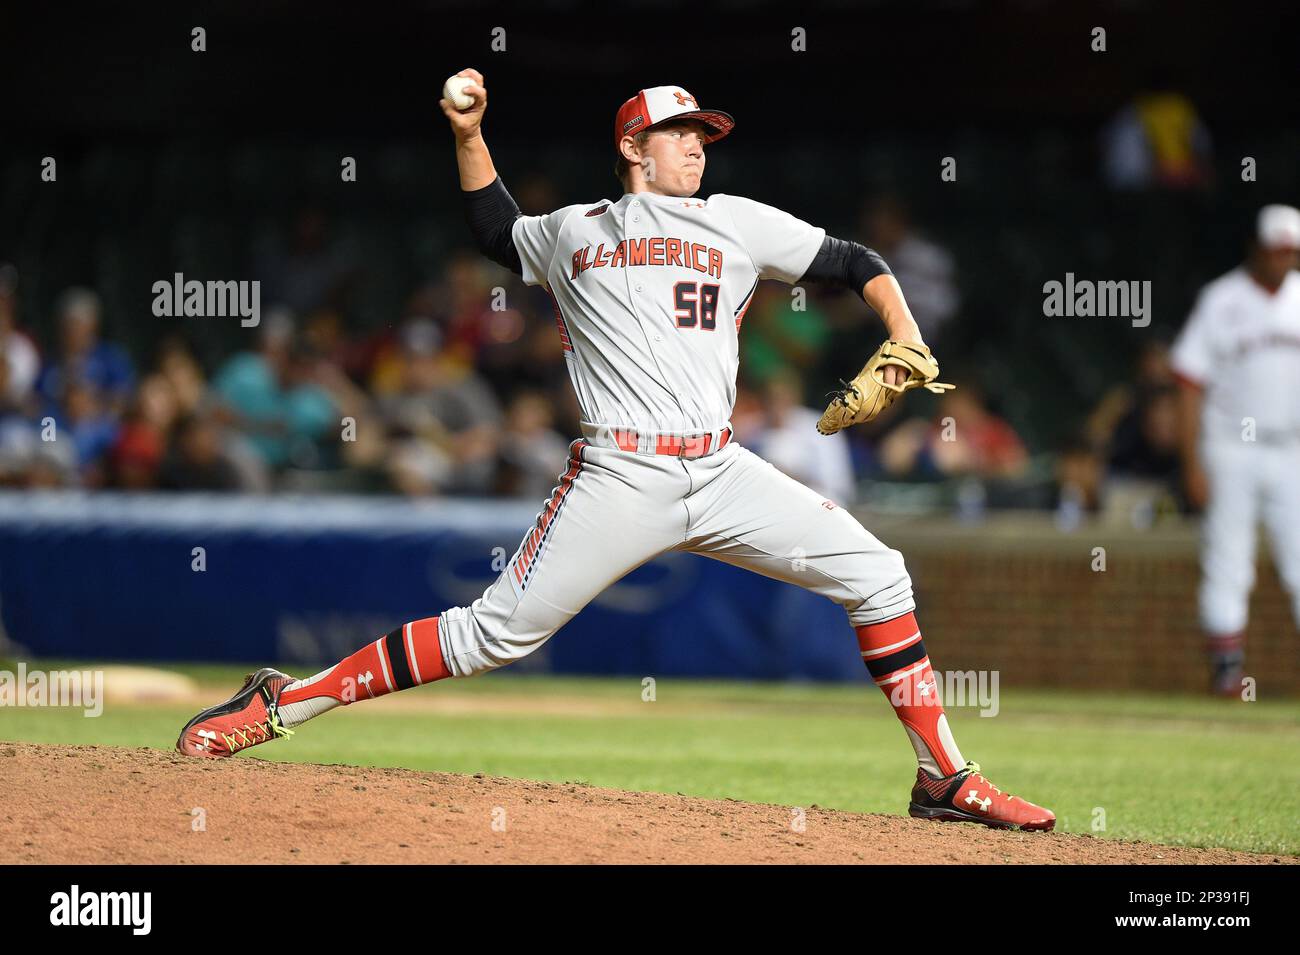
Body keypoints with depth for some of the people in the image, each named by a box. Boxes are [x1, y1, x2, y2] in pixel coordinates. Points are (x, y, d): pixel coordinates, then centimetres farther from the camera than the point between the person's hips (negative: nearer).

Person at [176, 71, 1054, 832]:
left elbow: (858, 266, 14)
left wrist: (907, 345, -3)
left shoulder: (736, 223, 13)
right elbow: (498, 231, 37)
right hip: (619, 480, -2)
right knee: (500, 630, -8)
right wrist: (470, 135, 25)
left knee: (876, 577, -10)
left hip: (721, 472, 2)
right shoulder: (570, 232, 16)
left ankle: (945, 779, -1)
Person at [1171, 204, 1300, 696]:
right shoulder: (1220, 300, -2)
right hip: (1231, 450, -2)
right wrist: (1193, 462, -8)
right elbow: (1190, 383, -2)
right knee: (1227, 567, -1)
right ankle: (1226, 668, 5)